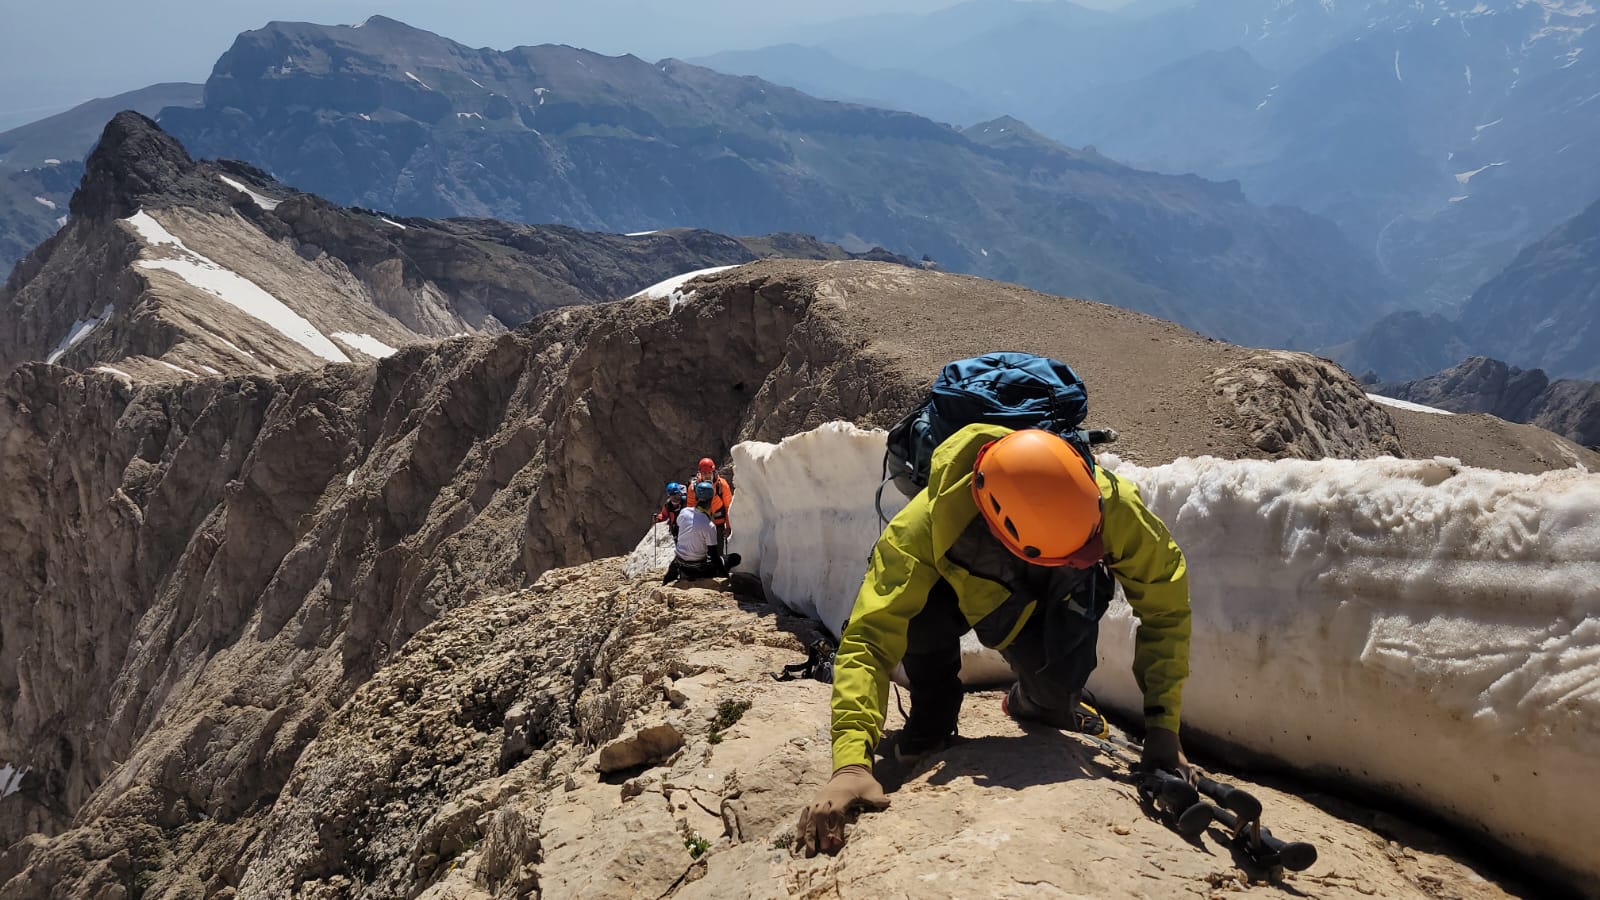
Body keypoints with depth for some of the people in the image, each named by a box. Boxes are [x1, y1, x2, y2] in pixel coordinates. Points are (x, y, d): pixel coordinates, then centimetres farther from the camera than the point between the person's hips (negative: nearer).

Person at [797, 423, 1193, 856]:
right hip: (965, 587, -1)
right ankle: (931, 719, -2)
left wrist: (1162, 725, -29)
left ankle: (1039, 702, 13)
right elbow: (870, 634, -44)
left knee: (1055, 685, -27)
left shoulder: (1111, 504, -39)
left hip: (1059, 594, 2)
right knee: (915, 612, -35)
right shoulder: (929, 521, -43)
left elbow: (1166, 606, -25)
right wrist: (851, 762, -55)